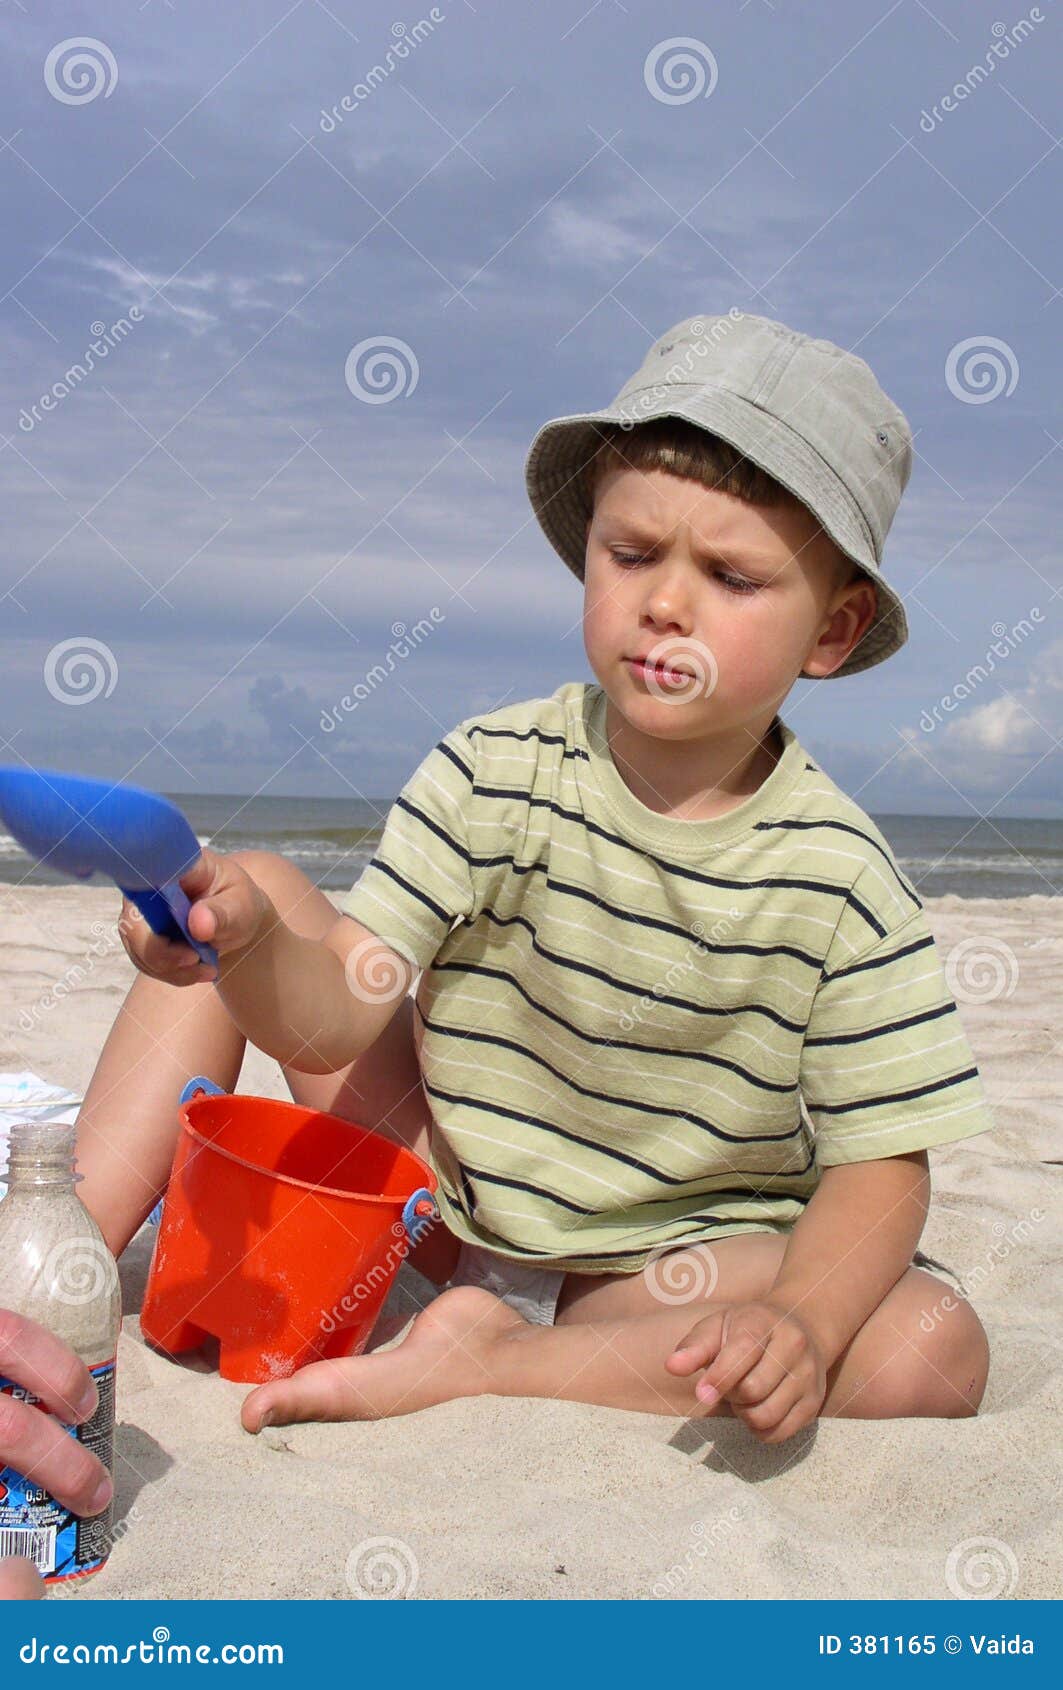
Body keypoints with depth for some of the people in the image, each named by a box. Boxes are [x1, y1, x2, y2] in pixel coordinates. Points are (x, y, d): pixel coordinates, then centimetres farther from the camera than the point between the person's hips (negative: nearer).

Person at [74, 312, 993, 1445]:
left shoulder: (841, 881, -17)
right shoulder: (495, 769, -13)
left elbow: (880, 1165, -15)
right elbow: (332, 1014, -21)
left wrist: (800, 1322, -34)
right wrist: (249, 940, -44)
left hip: (672, 1256, -1)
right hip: (455, 1195, 1)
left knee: (935, 1350, -28)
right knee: (254, 888, -8)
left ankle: (485, 1360, -24)